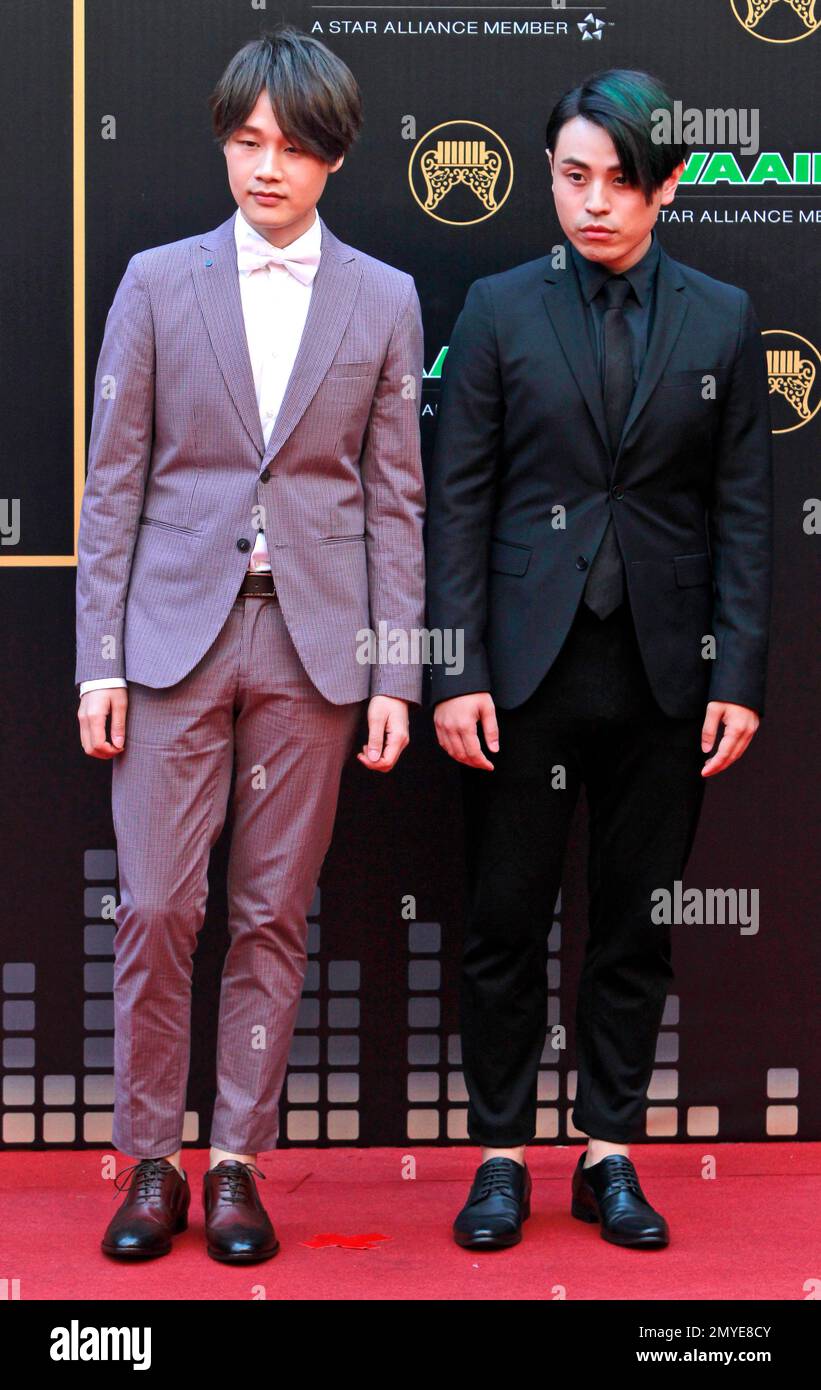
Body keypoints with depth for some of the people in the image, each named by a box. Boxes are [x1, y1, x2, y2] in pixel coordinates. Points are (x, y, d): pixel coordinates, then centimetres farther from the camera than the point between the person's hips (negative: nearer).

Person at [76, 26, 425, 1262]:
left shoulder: (384, 302, 6)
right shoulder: (157, 282, 5)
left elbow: (397, 499, 6)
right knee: (156, 906, -1)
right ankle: (151, 1161, 14)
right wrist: (100, 662, -2)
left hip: (314, 640, 1)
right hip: (177, 628, 0)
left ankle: (238, 1160, 18)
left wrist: (395, 675, 0)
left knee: (275, 916, 6)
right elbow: (114, 482, 4)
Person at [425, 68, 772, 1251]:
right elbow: (458, 500, 1)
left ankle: (610, 1154, 21)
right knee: (505, 925, 4)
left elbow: (744, 511, 5)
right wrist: (457, 672, -6)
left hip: (664, 672, 1)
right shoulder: (499, 309, 3)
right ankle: (501, 1154, 17)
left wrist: (739, 678, -3)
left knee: (637, 929, 9)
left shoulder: (723, 320, 6)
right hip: (528, 665, -1)